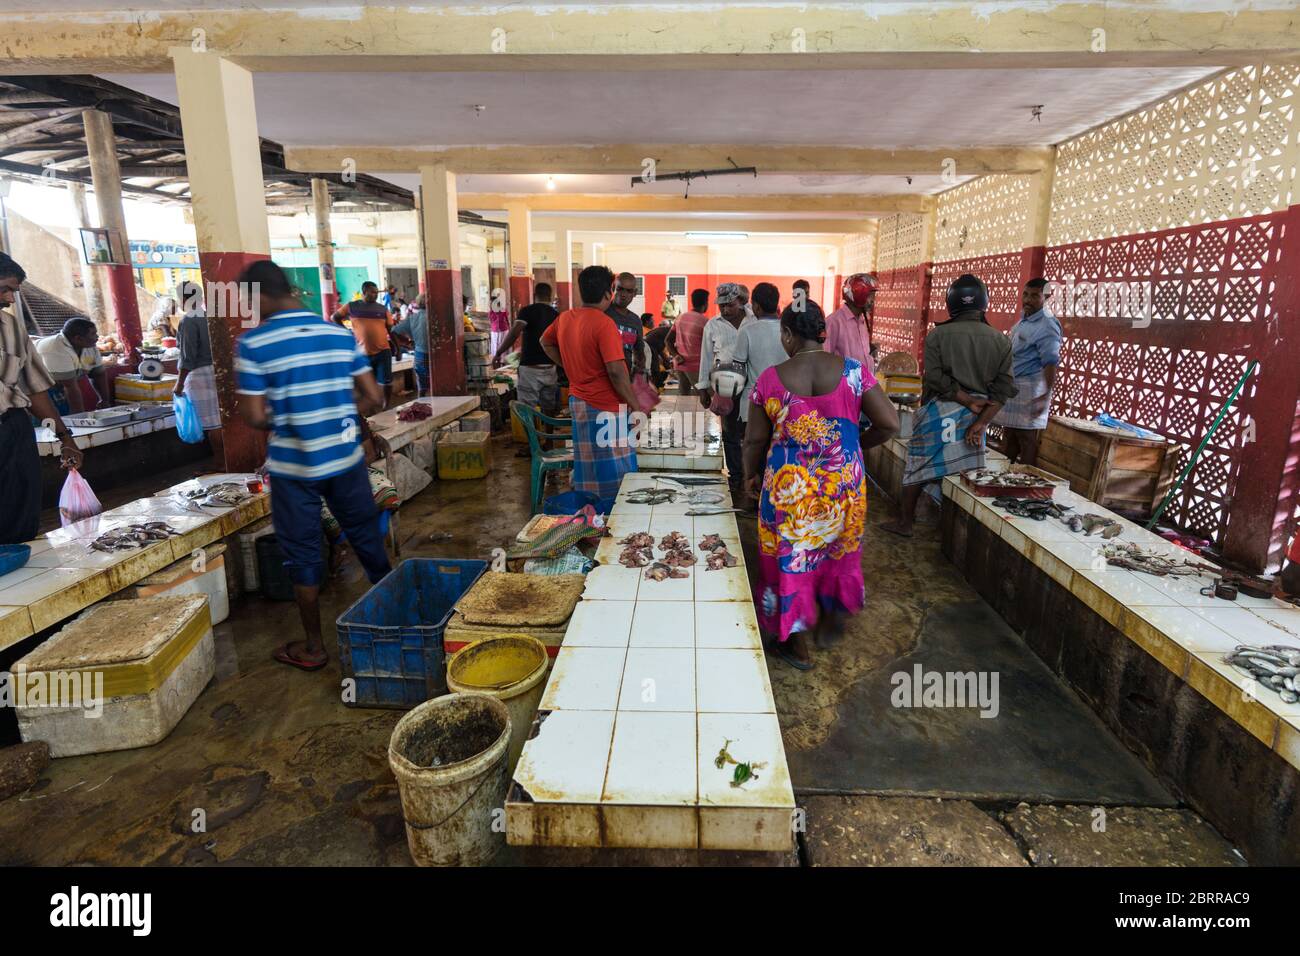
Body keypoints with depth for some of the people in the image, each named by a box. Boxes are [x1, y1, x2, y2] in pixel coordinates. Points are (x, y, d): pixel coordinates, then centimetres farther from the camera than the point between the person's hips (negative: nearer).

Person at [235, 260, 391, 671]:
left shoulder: (253, 343, -10)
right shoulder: (341, 334, 0)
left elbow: (256, 417, -12)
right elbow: (374, 399, 0)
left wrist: (283, 416, 9)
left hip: (294, 466, -3)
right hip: (346, 459, 4)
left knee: (303, 553, 10)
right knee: (367, 538, 18)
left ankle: (313, 646, 22)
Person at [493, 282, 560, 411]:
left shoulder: (527, 311, -6)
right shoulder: (555, 315, 9)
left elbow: (514, 333, -19)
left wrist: (498, 353, -10)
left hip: (530, 368, -5)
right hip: (550, 368, 5)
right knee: (548, 412, 12)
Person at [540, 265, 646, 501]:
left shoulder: (564, 318, 5)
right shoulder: (604, 324, -17)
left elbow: (546, 342, 24)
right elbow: (616, 371, -22)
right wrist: (636, 406, -13)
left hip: (578, 400, 8)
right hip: (606, 405, -8)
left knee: (587, 467, 16)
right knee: (614, 472, 1)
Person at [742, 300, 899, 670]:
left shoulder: (770, 379, -10)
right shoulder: (853, 371, -8)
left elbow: (755, 439, -3)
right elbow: (890, 424, -8)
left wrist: (751, 476, 15)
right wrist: (857, 444, 11)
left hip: (789, 484, -1)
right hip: (843, 482, 2)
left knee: (791, 555, 14)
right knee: (838, 548, 25)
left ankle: (797, 643, 26)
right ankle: (831, 619, 43)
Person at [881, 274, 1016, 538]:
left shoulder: (938, 334, -8)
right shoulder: (1000, 340, 2)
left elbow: (936, 378, -15)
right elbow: (1003, 389, -3)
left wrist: (969, 402, -8)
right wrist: (980, 423, -7)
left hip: (939, 411, -3)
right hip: (974, 416, 3)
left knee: (919, 466, 7)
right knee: (966, 469, 11)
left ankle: (905, 522, 15)